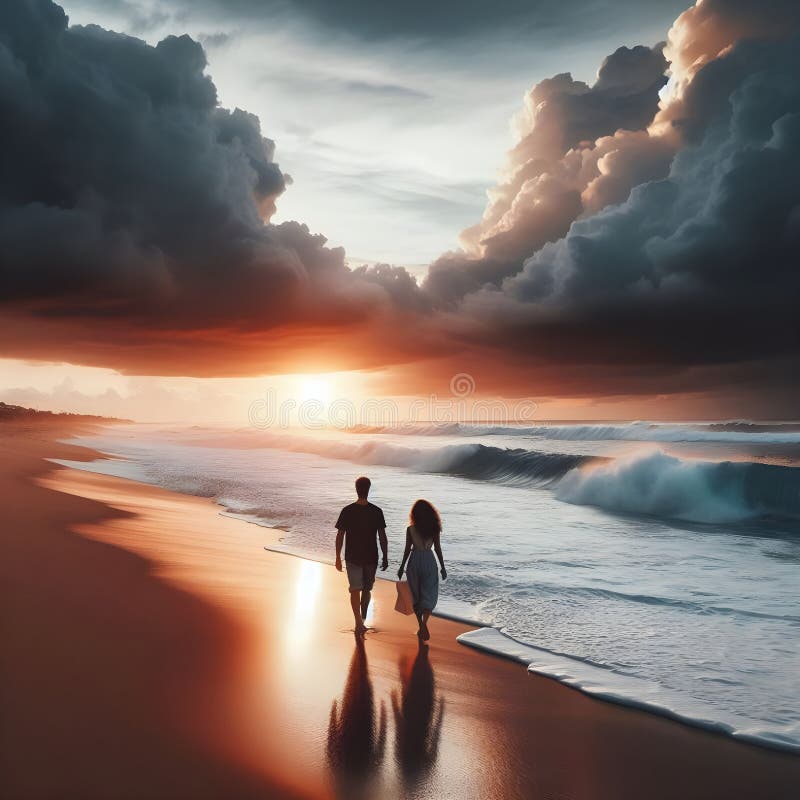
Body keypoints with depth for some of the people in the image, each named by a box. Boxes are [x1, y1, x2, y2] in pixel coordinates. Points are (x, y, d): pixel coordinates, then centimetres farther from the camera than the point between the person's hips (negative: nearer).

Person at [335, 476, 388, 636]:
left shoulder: (347, 511, -8)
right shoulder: (376, 512, -7)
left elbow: (340, 536, -5)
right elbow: (382, 537, -4)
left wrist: (338, 557, 5)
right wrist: (385, 557, 6)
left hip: (352, 557, -1)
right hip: (371, 557, 1)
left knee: (355, 590, 1)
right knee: (367, 589, 18)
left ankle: (359, 623, -13)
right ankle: (362, 618, 31)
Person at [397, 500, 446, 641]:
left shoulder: (410, 529, -7)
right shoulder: (434, 528, -5)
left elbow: (407, 550, -4)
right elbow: (437, 549, -2)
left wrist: (401, 567, 6)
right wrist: (443, 567, 7)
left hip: (414, 561, 0)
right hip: (429, 561, 0)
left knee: (416, 595, 13)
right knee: (429, 595, 7)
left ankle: (421, 626, 13)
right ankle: (424, 624, -14)